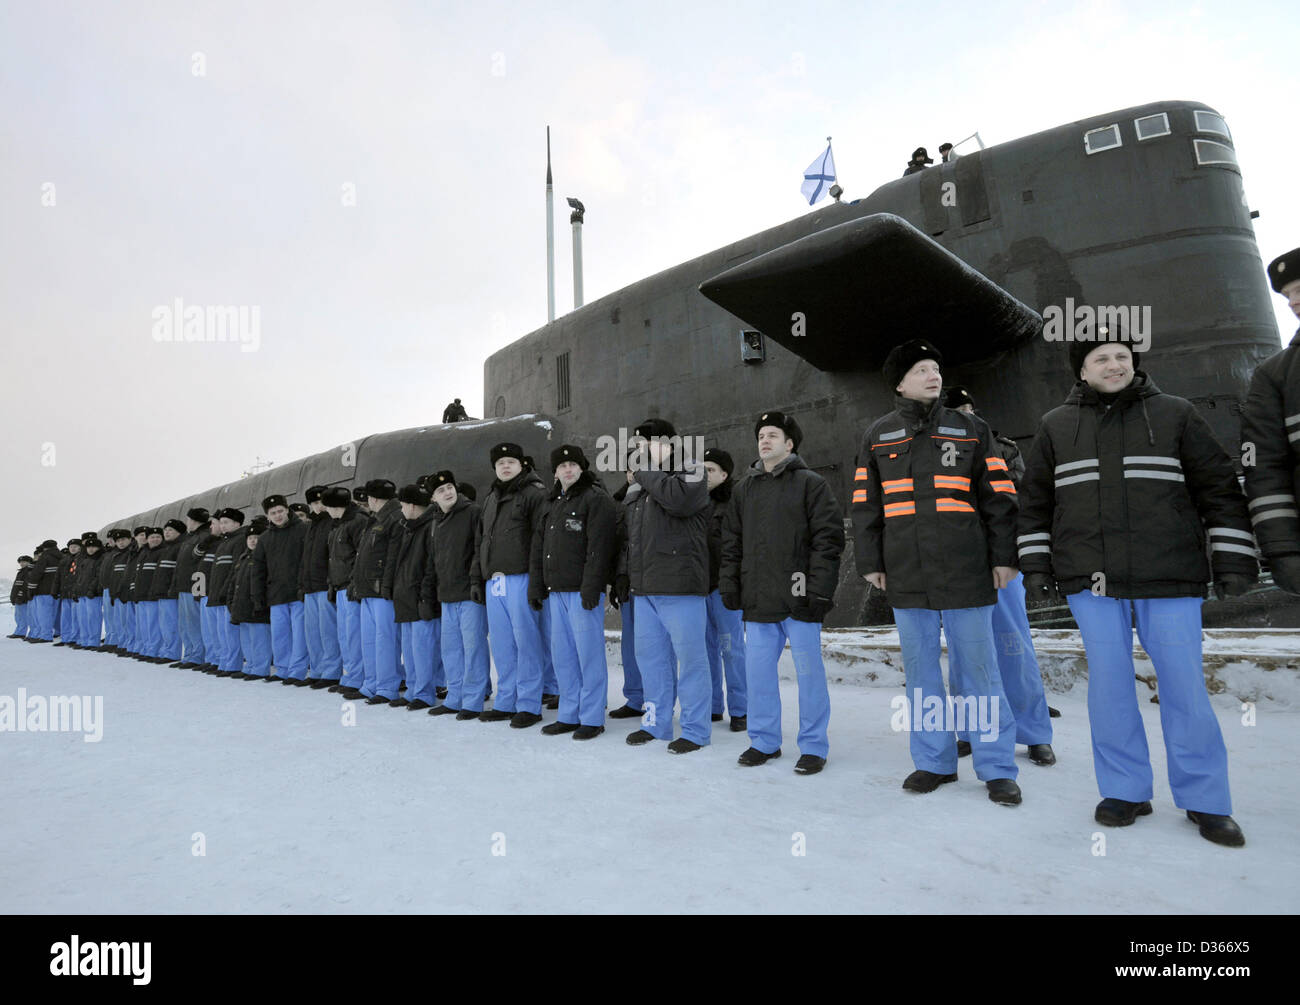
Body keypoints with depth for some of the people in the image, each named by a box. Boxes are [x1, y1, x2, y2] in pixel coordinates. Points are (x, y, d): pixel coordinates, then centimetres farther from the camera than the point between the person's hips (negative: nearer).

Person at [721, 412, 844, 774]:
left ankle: (813, 746, 16)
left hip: (798, 598, -5)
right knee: (758, 670, 9)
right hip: (758, 600, 5)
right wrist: (729, 584, 8)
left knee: (809, 671, 2)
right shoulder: (744, 490, 16)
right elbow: (731, 543, 17)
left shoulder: (811, 484, 0)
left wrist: (818, 590, -14)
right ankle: (764, 741, 24)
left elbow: (828, 538, -7)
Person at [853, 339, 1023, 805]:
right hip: (906, 577, 2)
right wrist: (870, 562, 5)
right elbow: (865, 505, 10)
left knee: (978, 669, 2)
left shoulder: (972, 430, 8)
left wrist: (1003, 557, -1)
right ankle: (934, 761, 22)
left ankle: (997, 768, 14)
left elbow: (999, 497, 6)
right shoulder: (877, 436, 10)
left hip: (966, 574, -1)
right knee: (920, 671, 9)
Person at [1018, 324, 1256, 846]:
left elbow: (1219, 489, 6)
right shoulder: (1057, 426, 9)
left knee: (1184, 685, 2)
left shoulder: (1175, 415, 6)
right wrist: (1035, 562, 8)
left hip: (1168, 578, -1)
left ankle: (1204, 800, 18)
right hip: (1091, 581, 1)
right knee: (1108, 684, 5)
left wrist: (1233, 560, 1)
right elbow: (1035, 501, 13)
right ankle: (1125, 791, 19)